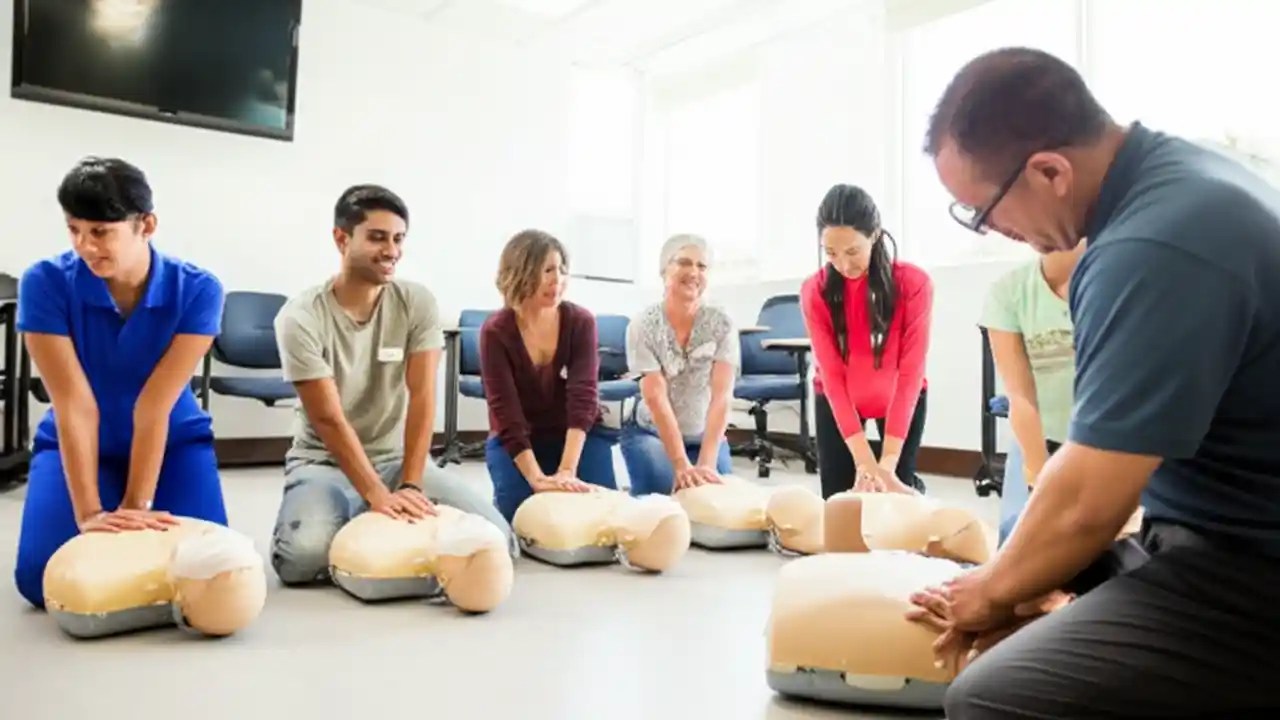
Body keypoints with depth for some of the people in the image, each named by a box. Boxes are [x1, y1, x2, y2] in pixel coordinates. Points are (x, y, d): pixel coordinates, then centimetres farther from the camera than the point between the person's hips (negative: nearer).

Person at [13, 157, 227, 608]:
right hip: (75, 445, 1)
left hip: (175, 441, 0)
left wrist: (138, 506, -28)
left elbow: (155, 406, -24)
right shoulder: (45, 283, -19)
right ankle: (107, 531, 17)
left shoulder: (196, 290, -20)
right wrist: (89, 513, -29)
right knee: (42, 576, -18)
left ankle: (137, 535, 17)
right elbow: (75, 405, -24)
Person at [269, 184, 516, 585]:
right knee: (302, 555, -33)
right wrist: (377, 495, -29)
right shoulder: (301, 318, -14)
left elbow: (422, 398, -13)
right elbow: (329, 419, -19)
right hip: (323, 462, -2)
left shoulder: (417, 303, -6)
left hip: (396, 458, 3)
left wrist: (409, 485, -23)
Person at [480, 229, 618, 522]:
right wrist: (537, 478, -34)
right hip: (515, 443, -1)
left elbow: (583, 396, -24)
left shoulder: (581, 321, -14)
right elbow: (506, 413, -22)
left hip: (578, 437, 1)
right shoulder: (495, 331, -17)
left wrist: (567, 470, -35)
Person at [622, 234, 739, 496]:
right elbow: (656, 399, -24)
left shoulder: (721, 324, -14)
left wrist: (706, 463, -33)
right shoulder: (643, 325, -18)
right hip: (652, 434, -1)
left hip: (707, 437, 2)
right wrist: (682, 466, -31)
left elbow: (721, 396, -22)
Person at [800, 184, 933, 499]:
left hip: (900, 400, -1)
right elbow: (832, 375, -27)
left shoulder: (914, 284, -27)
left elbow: (910, 373, -29)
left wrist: (888, 462, -36)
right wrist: (863, 460, -35)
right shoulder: (815, 291, -23)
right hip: (835, 401, 1)